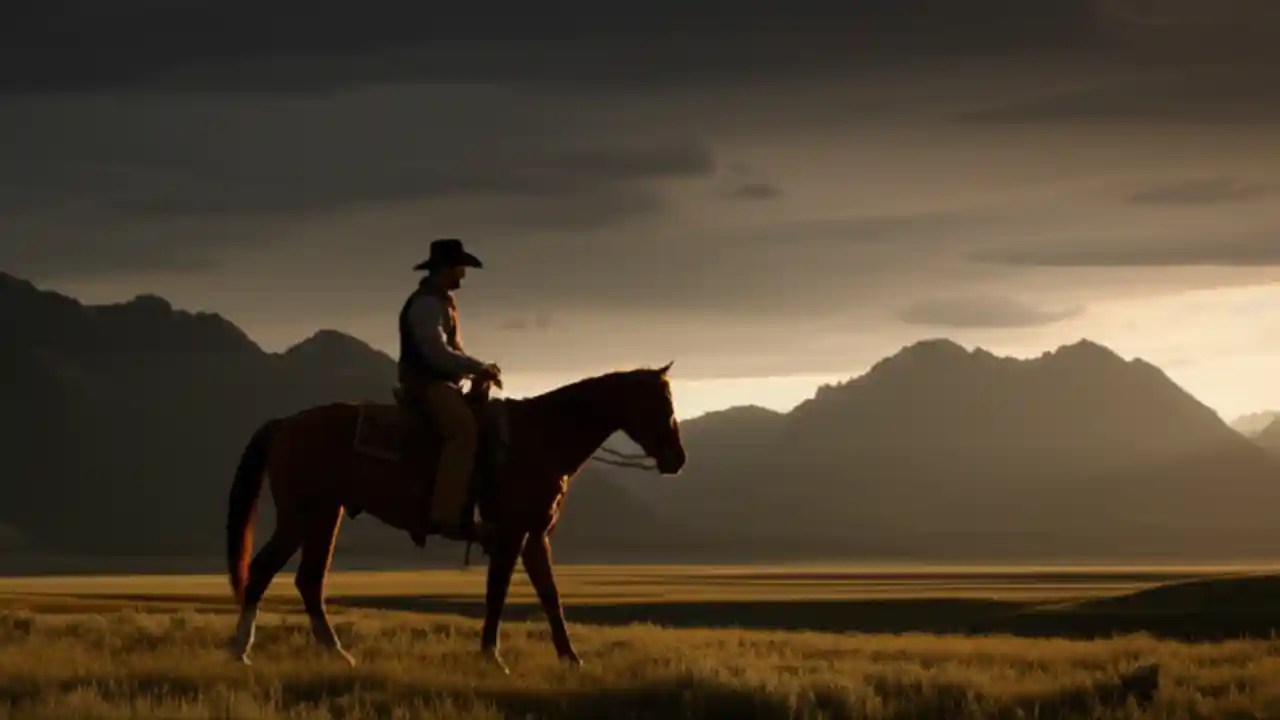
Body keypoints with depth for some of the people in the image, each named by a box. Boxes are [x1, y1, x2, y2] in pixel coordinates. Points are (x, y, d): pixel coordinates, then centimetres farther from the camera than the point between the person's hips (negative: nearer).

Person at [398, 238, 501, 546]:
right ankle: (444, 516, -40)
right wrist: (478, 369, -17)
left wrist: (479, 368, 10)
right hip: (426, 382, -11)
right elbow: (436, 352, -22)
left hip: (441, 382, 11)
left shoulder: (443, 301, 20)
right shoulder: (426, 303, -13)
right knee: (464, 429, -31)